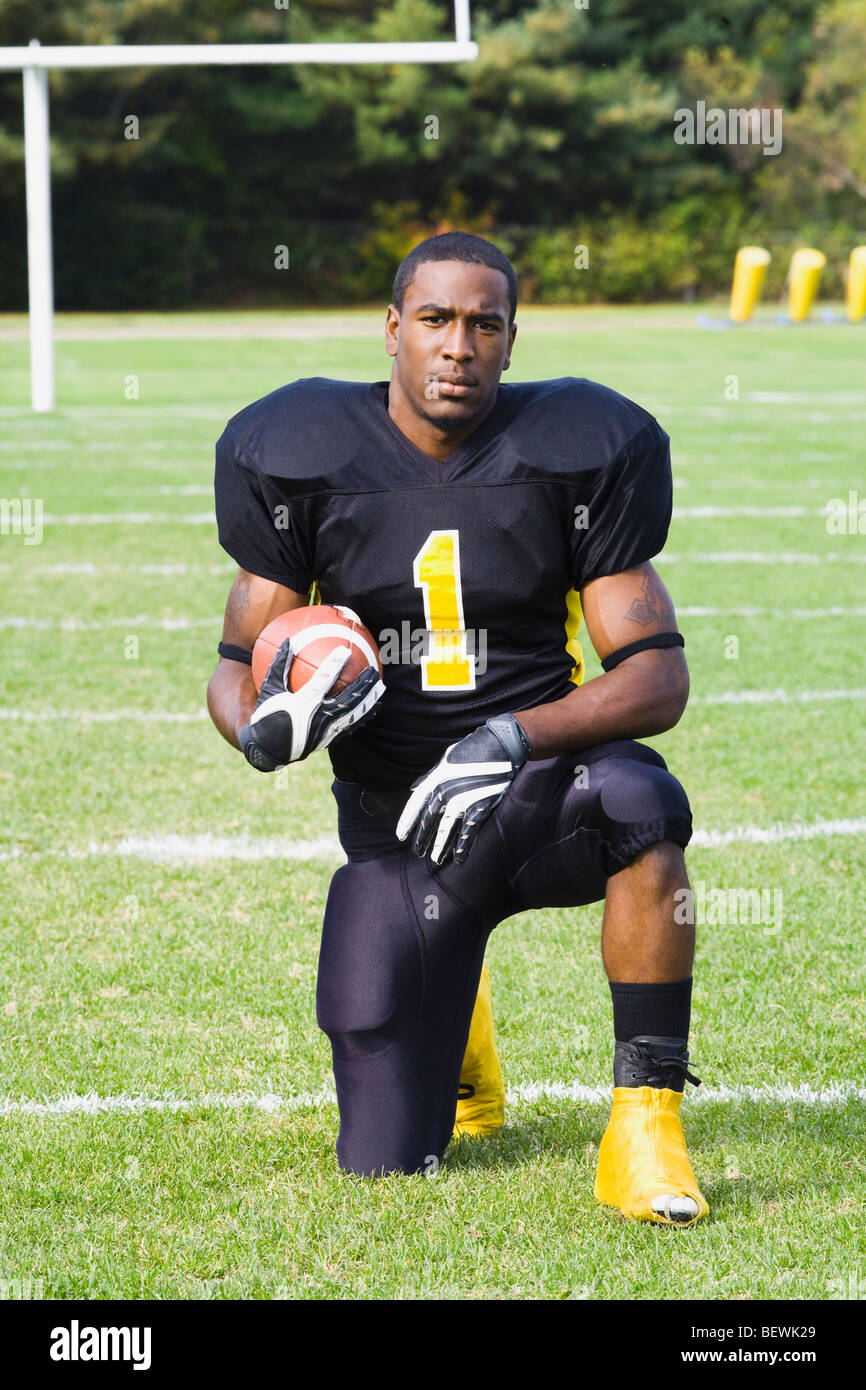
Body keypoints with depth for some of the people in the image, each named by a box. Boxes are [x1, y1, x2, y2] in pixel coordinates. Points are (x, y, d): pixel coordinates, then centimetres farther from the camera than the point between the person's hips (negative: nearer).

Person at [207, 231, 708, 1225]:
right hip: (394, 828, 2)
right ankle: (453, 1029, 35)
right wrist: (264, 729, -23)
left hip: (537, 796, -1)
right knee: (386, 1166, -2)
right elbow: (238, 667, 3)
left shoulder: (569, 456, -8)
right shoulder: (307, 461, -4)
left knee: (639, 798, -40)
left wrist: (511, 739, -29)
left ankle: (646, 1117, -27)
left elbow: (658, 676, -11)